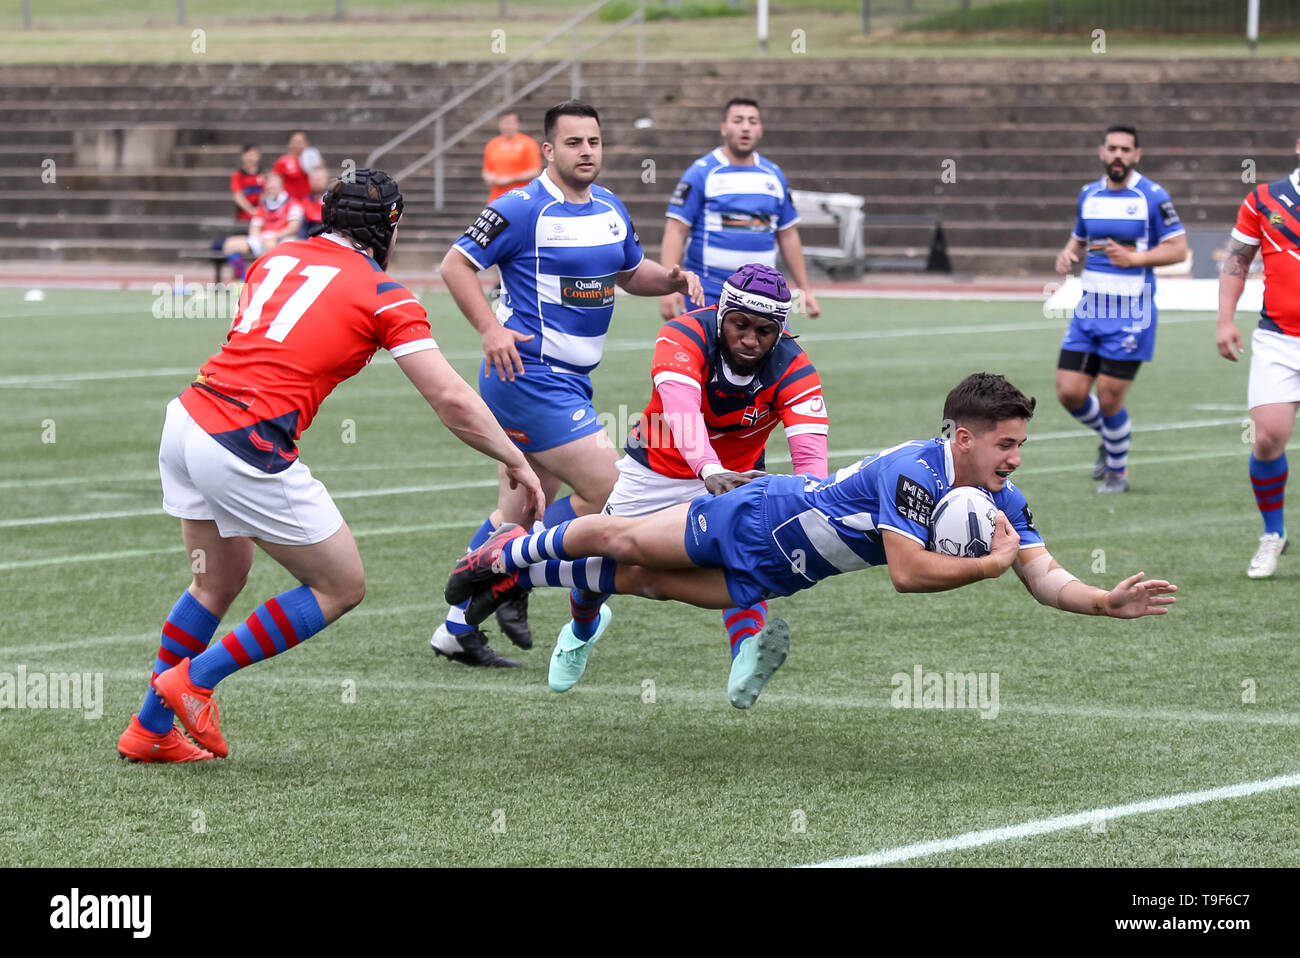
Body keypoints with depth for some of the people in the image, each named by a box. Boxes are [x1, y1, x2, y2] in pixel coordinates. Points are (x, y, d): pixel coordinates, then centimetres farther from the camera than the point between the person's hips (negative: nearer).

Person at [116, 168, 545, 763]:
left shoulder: (276, 260, 17)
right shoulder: (383, 295, 0)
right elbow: (451, 401, -4)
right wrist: (517, 462, 7)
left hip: (188, 420, 8)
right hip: (246, 451, -7)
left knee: (219, 582, 25)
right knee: (342, 587, 8)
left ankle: (149, 730, 27)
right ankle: (194, 680, 8)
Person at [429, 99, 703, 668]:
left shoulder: (610, 209, 12)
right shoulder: (523, 209, -13)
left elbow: (630, 273, 25)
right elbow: (456, 264, -11)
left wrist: (673, 278, 4)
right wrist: (490, 328, -23)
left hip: (569, 380, 9)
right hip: (531, 377, -9)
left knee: (520, 513, 12)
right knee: (605, 488, -15)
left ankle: (457, 628, 19)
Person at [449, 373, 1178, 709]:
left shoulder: (1003, 502, -12)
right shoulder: (913, 473, -35)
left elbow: (1047, 577, -14)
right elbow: (908, 571, -42)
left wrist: (1109, 602, -31)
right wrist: (990, 566, -35)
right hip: (761, 518, -6)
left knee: (655, 581, 16)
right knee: (626, 541, 9)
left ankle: (522, 572, 34)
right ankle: (512, 554, 34)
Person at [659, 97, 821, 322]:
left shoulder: (774, 175, 13)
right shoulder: (702, 173, -3)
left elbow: (788, 235, 19)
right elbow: (676, 230, -7)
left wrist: (803, 287, 17)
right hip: (709, 294, -4)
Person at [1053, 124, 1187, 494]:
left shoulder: (1152, 197, -7)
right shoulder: (1089, 194, 10)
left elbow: (1178, 249, -7)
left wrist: (1135, 258, -20)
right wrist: (1067, 254, 0)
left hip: (1130, 314, -5)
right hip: (1090, 308, 5)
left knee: (1109, 400, -6)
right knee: (1070, 394, -1)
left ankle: (1118, 471, 19)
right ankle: (1108, 438, 30)